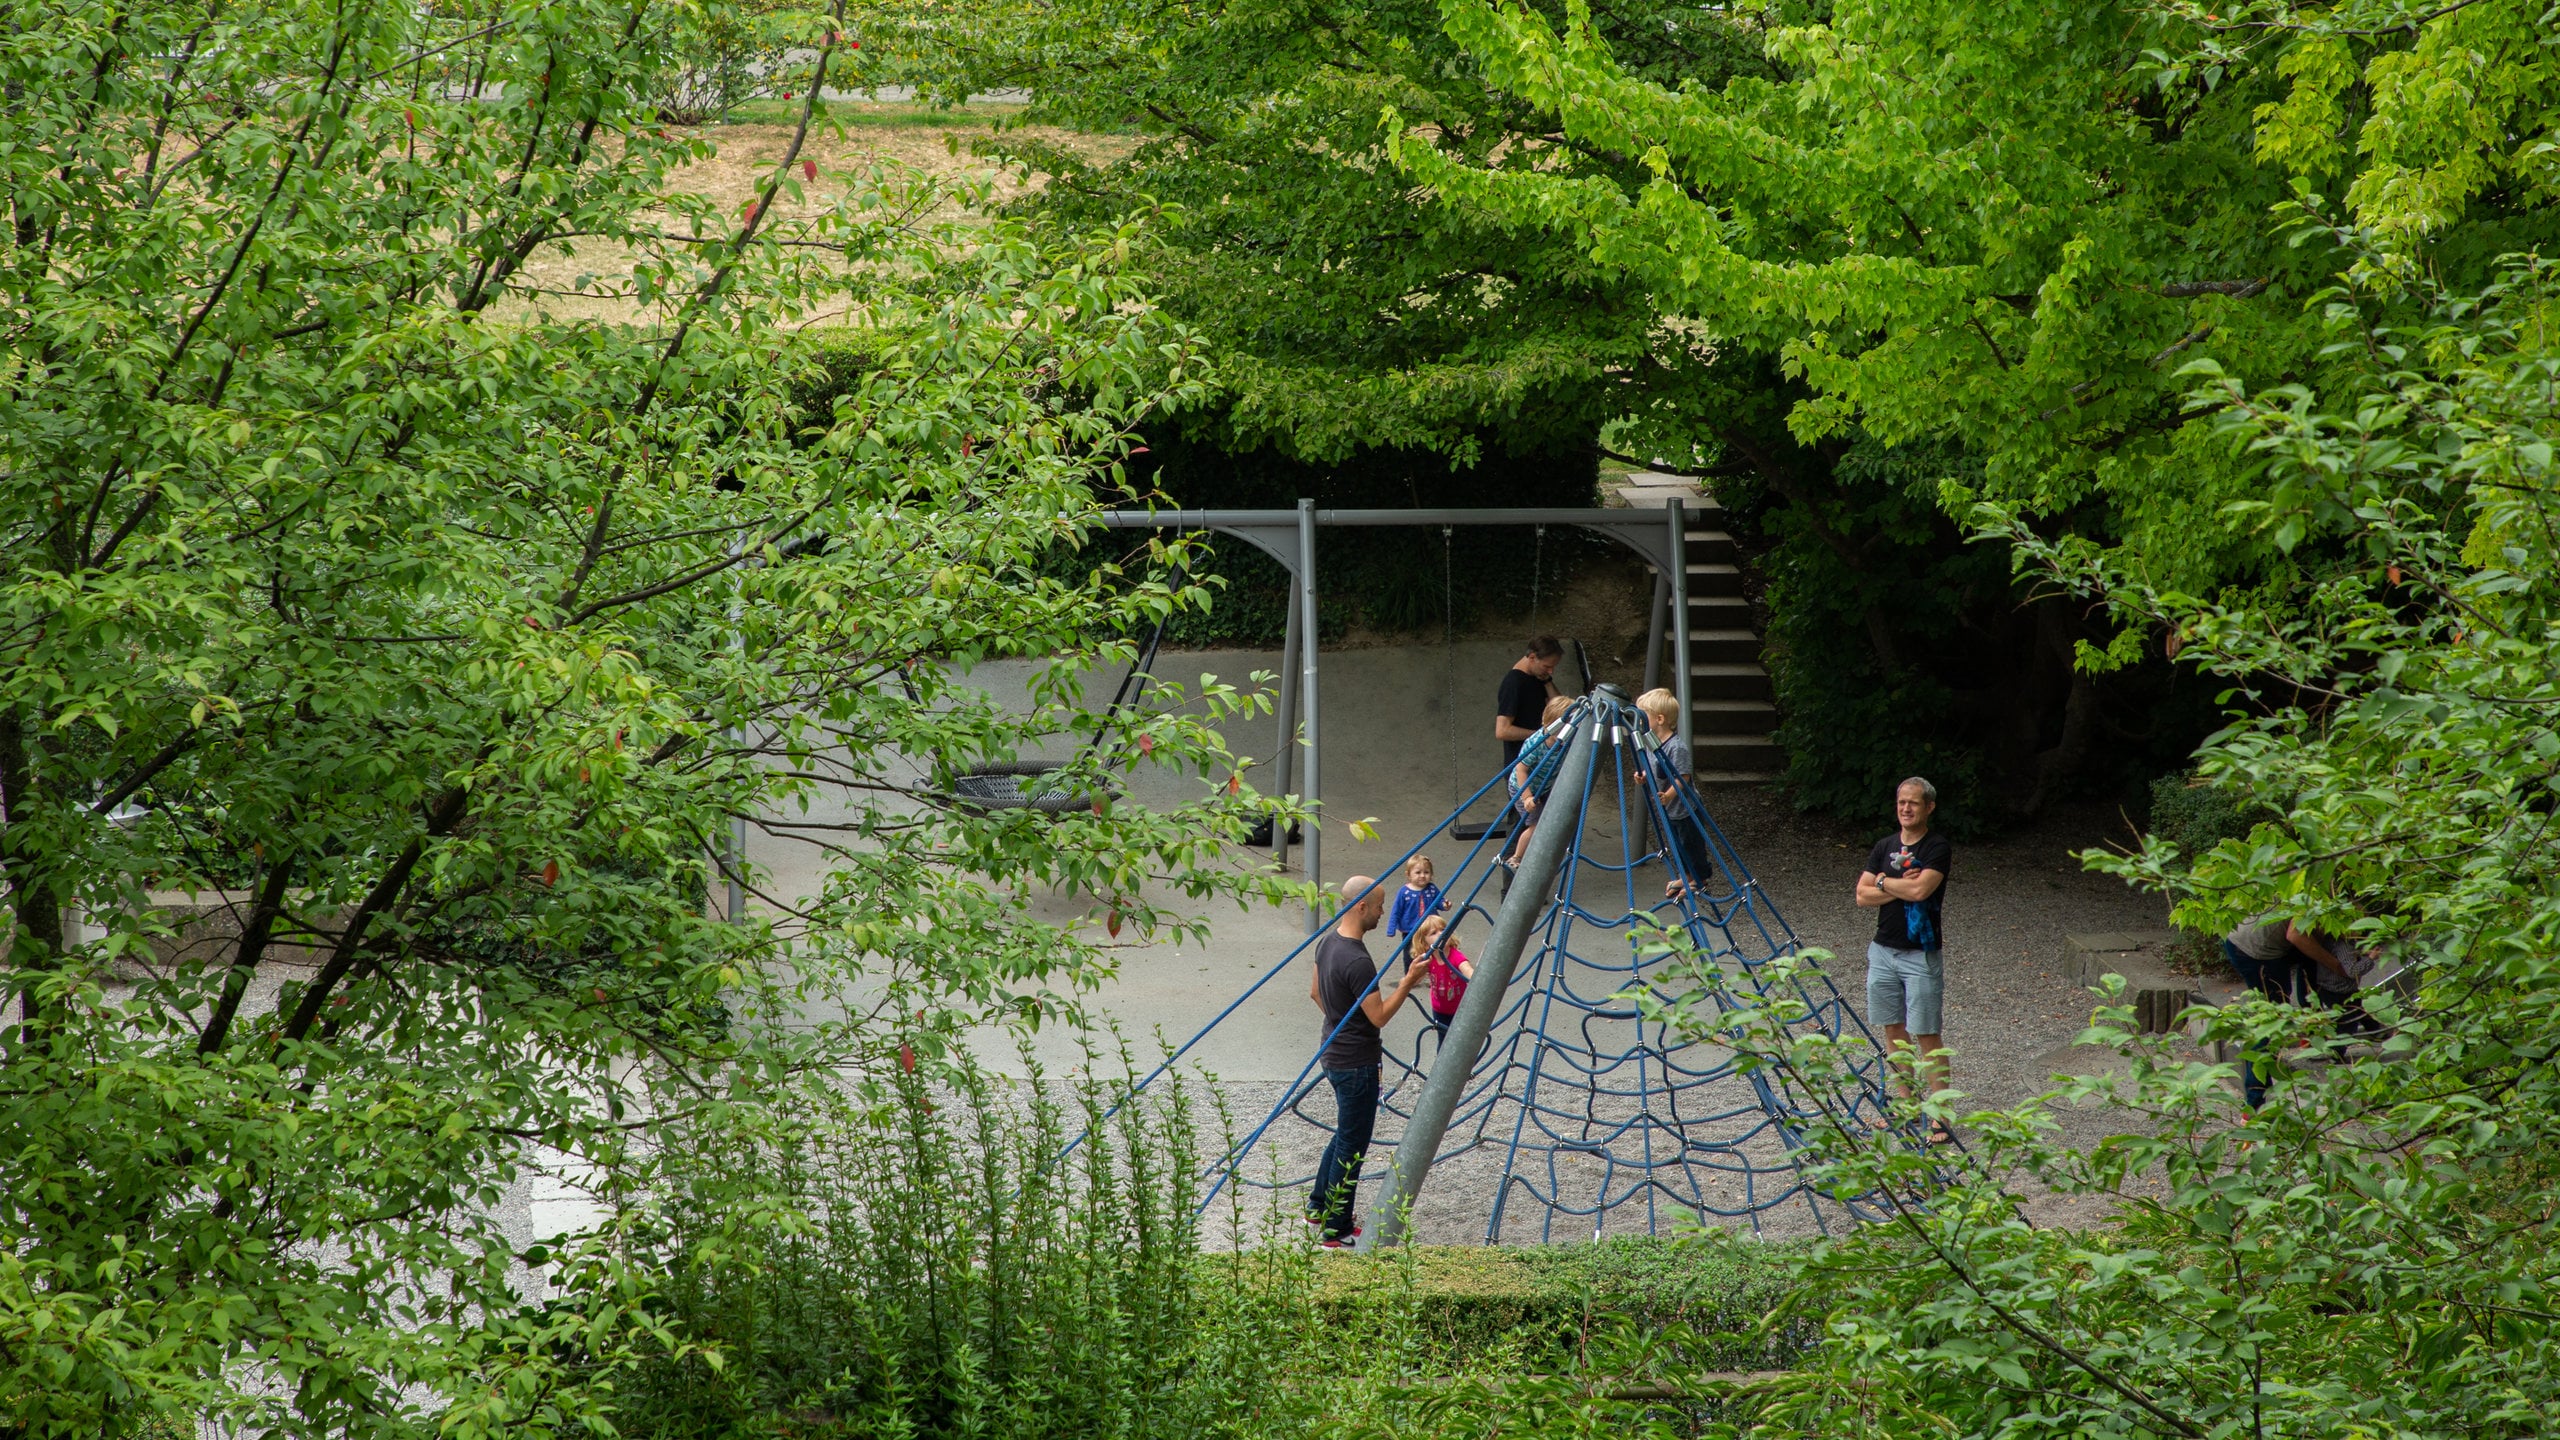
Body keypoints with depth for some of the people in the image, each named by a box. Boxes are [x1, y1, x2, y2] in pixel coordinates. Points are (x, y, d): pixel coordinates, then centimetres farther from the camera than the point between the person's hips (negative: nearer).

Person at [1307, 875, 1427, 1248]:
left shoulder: (1328, 942, 2)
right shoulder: (1357, 961, -28)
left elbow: (1315, 992, 16)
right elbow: (1379, 1016, -23)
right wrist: (1407, 983, -17)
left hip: (1334, 1053, 10)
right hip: (1356, 1063, -10)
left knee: (1346, 1132, 25)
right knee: (1351, 1146, 1)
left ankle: (1319, 1206, 35)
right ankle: (1336, 1230, 9)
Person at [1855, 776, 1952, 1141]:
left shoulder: (1938, 848, -8)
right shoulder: (1884, 847, 9)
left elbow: (1921, 889, -22)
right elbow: (1863, 895, 3)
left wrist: (1884, 882, -5)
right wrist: (1901, 888, -12)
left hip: (1921, 954, -6)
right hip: (1883, 950, 6)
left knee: (1926, 1036, -7)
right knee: (1894, 1030, 11)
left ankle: (1940, 1116, -6)